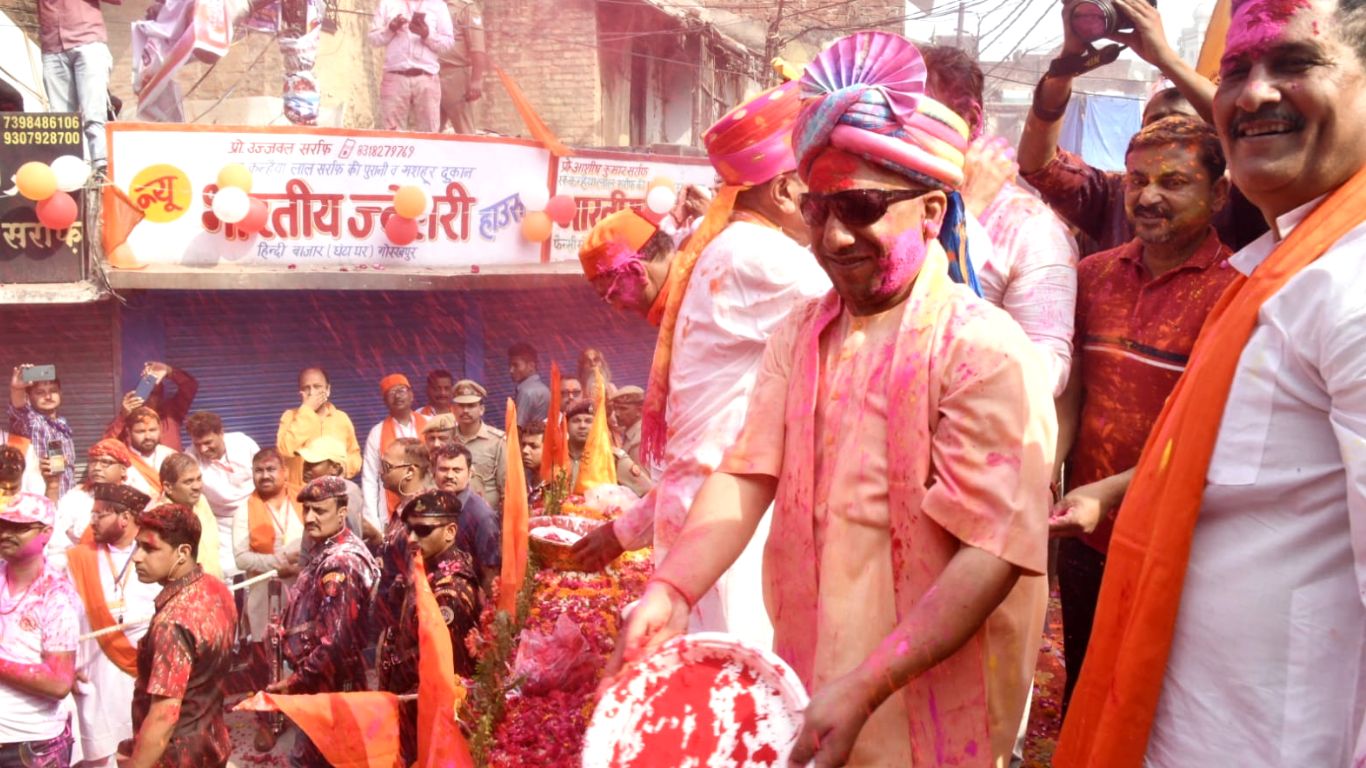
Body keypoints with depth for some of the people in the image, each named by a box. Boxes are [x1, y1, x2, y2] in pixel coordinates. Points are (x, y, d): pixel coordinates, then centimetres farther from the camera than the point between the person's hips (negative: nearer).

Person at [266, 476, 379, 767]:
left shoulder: (338, 563, -24)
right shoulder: (331, 550, 9)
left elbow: (336, 642, -28)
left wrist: (295, 681, -19)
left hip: (328, 683, -10)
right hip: (329, 679, 10)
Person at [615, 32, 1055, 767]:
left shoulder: (984, 350, -16)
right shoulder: (799, 335, 4)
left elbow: (995, 549, -21)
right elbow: (747, 474, -2)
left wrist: (865, 689, -26)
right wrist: (670, 590, -17)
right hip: (805, 693, 6)